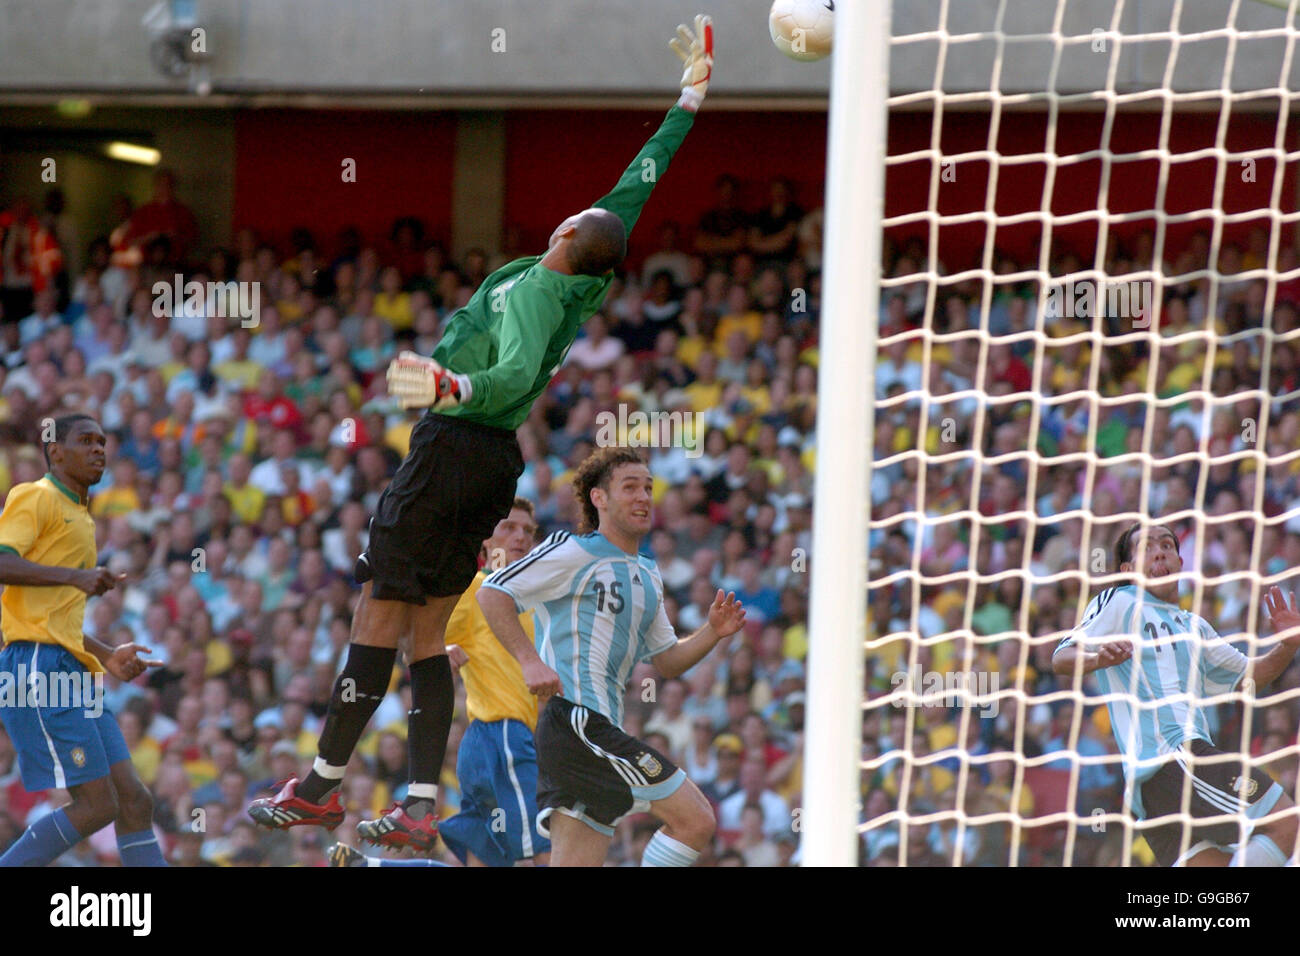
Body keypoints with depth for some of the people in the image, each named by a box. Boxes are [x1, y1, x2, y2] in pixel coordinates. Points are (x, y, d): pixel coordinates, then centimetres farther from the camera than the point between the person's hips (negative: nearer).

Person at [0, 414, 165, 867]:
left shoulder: (80, 518, 26)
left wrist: (106, 656, 22)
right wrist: (75, 576, -27)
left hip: (73, 673, 9)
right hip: (36, 667, -9)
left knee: (134, 801, 2)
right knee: (97, 804, -13)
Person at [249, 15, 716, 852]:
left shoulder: (534, 290, -16)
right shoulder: (589, 286, 7)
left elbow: (517, 372, -35)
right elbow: (638, 186, 18)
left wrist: (453, 386, -54)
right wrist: (689, 101, 25)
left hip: (455, 445, -9)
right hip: (498, 462, 9)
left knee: (379, 618, -5)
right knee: (427, 635, 8)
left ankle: (322, 787, -3)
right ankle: (423, 807, 2)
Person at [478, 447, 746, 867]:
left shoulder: (647, 576, 24)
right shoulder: (575, 552, -2)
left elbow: (666, 661, 28)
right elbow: (492, 592, -8)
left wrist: (712, 634, 9)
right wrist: (530, 660, -19)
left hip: (600, 728, 9)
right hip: (575, 717, -9)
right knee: (695, 819, -12)